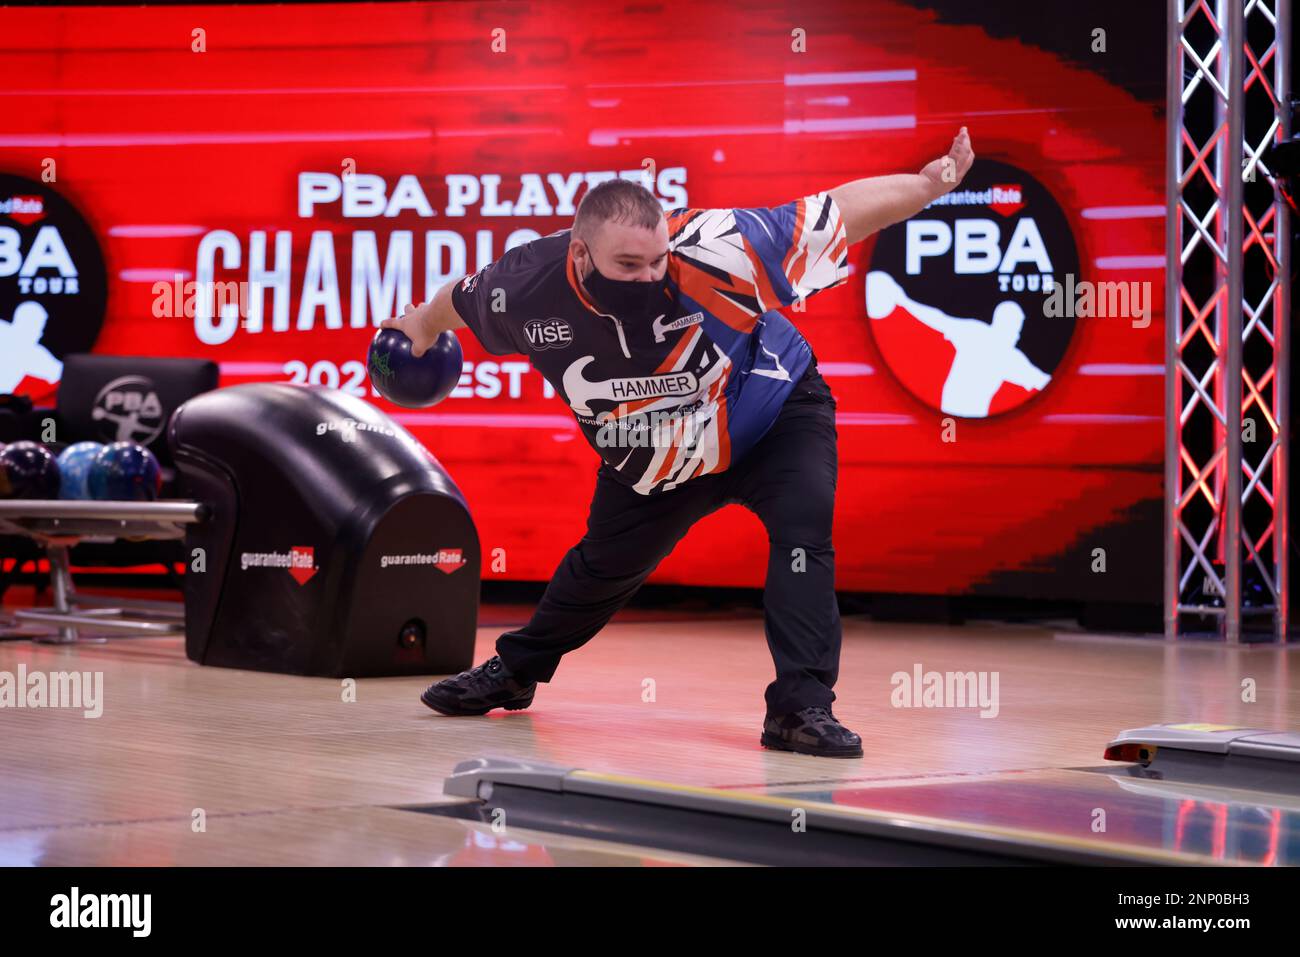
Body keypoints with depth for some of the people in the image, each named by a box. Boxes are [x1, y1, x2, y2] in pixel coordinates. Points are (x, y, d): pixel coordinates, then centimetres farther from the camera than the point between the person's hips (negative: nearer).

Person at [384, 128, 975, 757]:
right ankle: (515, 669, 46)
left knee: (803, 524, -28)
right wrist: (425, 324, 18)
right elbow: (465, 297, -3)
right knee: (603, 564, 20)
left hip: (773, 416, -3)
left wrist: (930, 184, -37)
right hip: (654, 460, 3)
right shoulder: (528, 288, -29)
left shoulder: (709, 251, -39)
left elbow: (840, 213, -30)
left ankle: (801, 705, -23)